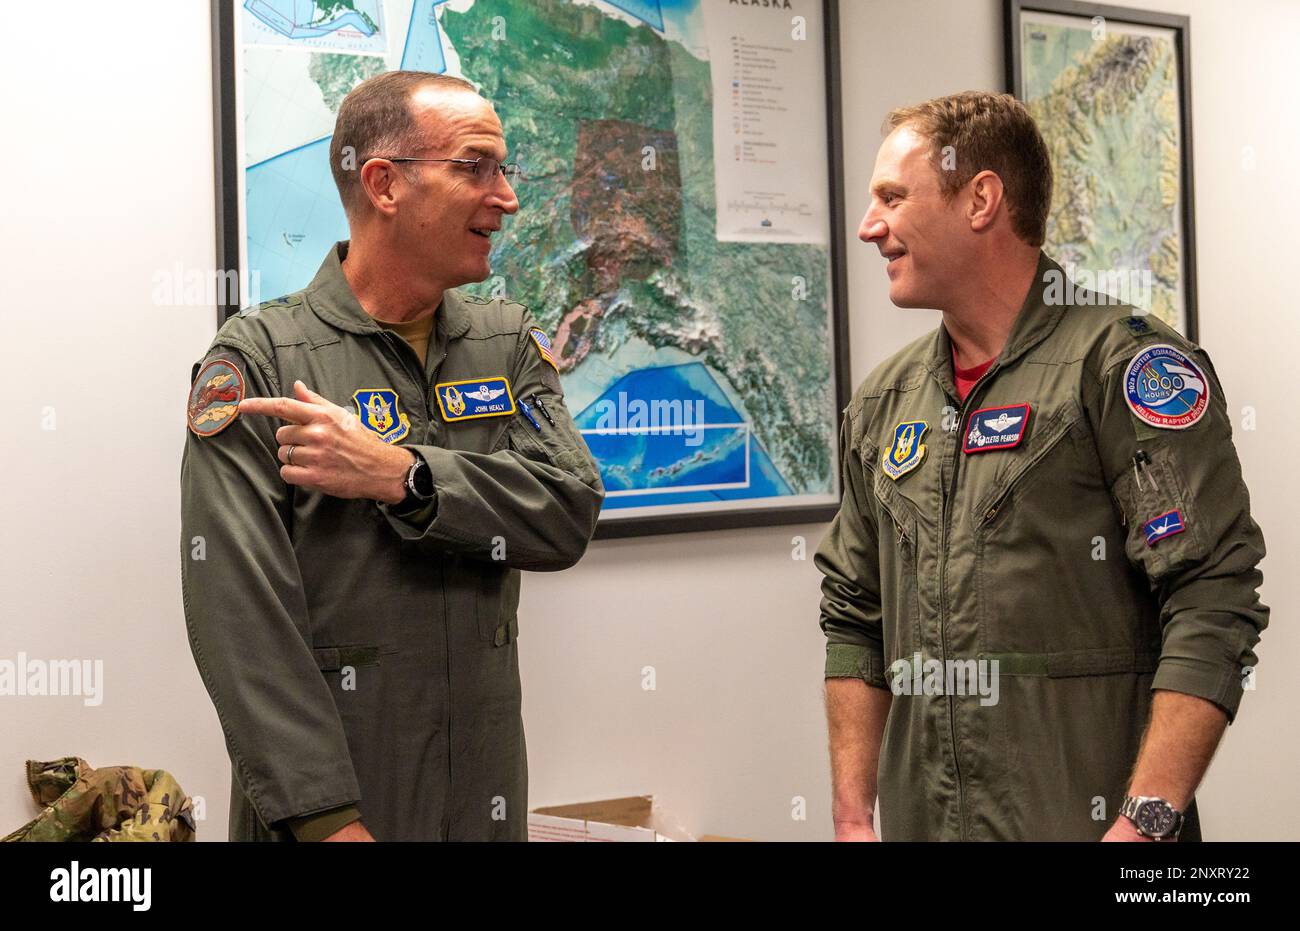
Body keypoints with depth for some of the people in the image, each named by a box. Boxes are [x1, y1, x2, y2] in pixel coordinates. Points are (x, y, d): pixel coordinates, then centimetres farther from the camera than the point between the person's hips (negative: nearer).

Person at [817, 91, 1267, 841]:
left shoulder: (1125, 365, -9)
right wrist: (852, 816, 7)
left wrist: (1145, 822, -22)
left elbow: (1213, 606, -16)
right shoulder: (884, 403, 11)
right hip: (919, 823, 6)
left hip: (1082, 821, -5)